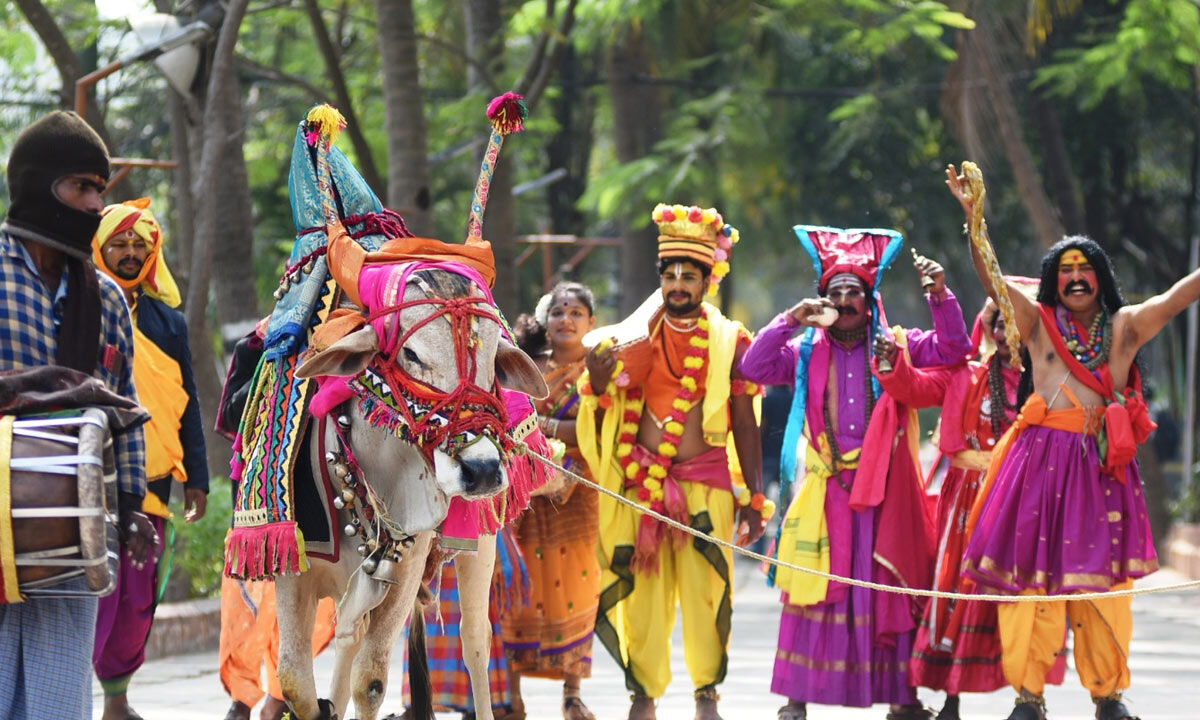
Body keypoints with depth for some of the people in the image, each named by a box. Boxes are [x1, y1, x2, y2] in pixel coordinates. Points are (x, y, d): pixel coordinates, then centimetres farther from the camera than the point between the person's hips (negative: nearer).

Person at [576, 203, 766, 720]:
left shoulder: (729, 342, 3)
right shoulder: (639, 337, 5)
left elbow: (745, 424, 5)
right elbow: (606, 416, 2)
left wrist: (753, 497, 3)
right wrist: (598, 383, -19)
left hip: (706, 481, -1)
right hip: (643, 481, 1)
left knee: (705, 588, -5)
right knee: (642, 590, 1)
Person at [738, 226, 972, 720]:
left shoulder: (895, 346, 8)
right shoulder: (806, 352, 9)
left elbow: (951, 348, 0)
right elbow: (754, 368, 0)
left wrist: (940, 295, -14)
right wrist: (789, 320, -9)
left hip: (885, 491, 0)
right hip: (825, 490, 0)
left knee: (890, 588, 0)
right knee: (815, 589, -3)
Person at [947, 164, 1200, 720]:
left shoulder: (1126, 327, 11)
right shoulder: (1038, 324, 9)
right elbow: (990, 279, -1)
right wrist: (973, 218, -12)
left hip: (1101, 466, 1)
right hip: (1040, 463, -1)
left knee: (1101, 579, 2)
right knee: (1030, 572, -4)